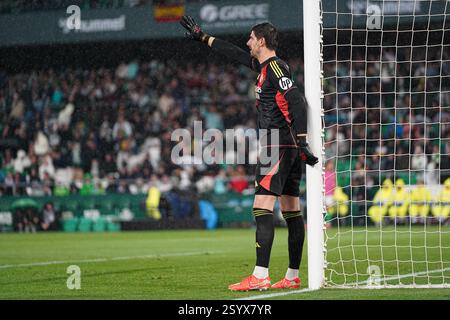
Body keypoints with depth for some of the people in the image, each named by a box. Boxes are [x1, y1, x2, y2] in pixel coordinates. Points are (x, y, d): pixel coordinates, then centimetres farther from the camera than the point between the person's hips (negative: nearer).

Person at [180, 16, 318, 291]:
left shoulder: (275, 67, -10)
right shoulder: (266, 66, 18)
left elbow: (297, 101, -19)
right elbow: (236, 54, 32)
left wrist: (301, 140, -26)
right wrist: (203, 37, 39)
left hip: (278, 147, -10)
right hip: (288, 148, 10)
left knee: (262, 207, -14)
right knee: (292, 211, 8)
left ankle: (260, 276, -20)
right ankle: (293, 277, 10)